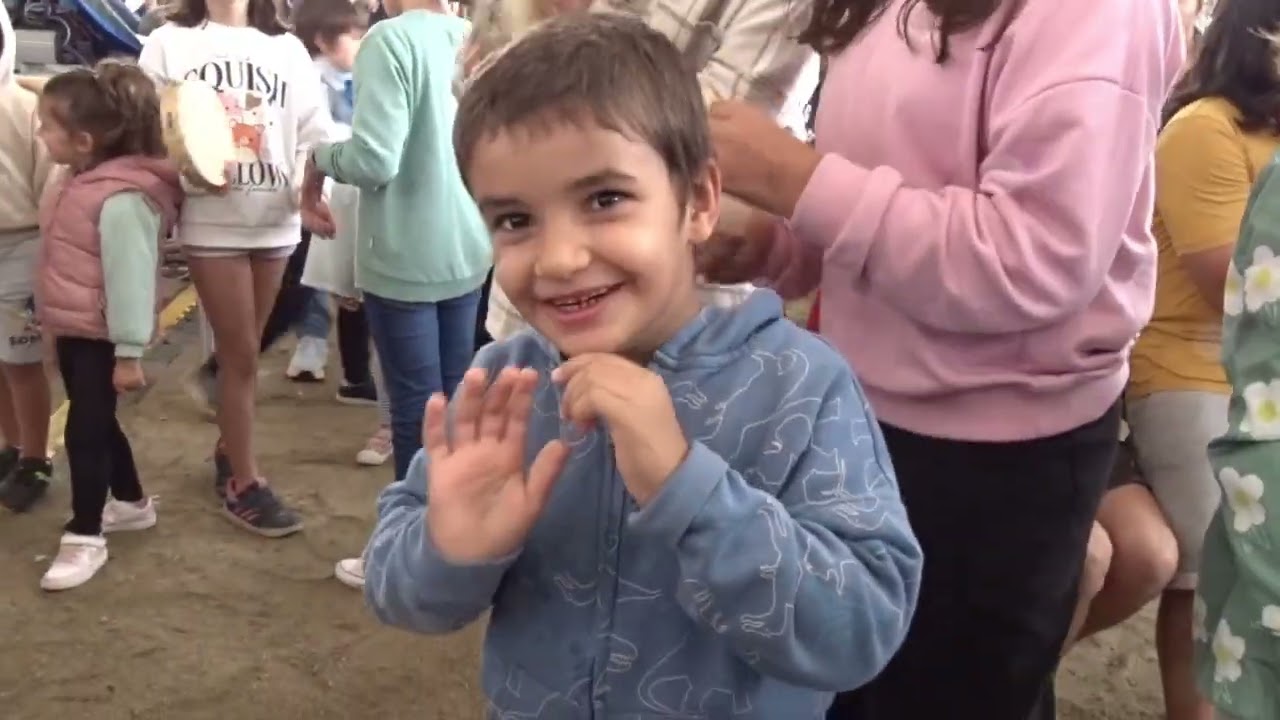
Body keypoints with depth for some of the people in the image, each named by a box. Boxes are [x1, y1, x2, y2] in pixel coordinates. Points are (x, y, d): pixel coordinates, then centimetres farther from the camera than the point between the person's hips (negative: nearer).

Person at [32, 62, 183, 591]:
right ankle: (131, 503, 36)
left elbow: (130, 276, -23)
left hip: (102, 338, -9)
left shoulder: (123, 199, -24)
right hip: (71, 329, 9)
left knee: (85, 430, -3)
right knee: (97, 423, 19)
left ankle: (85, 537, 10)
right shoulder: (79, 183, 7)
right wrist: (52, 317, 24)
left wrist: (129, 352, -20)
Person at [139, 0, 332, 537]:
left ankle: (227, 450, 34)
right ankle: (243, 482, 13)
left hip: (276, 223, 3)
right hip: (210, 222, -3)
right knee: (240, 353, 0)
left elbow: (313, 133, 4)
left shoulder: (287, 48, 8)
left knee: (242, 349, 14)